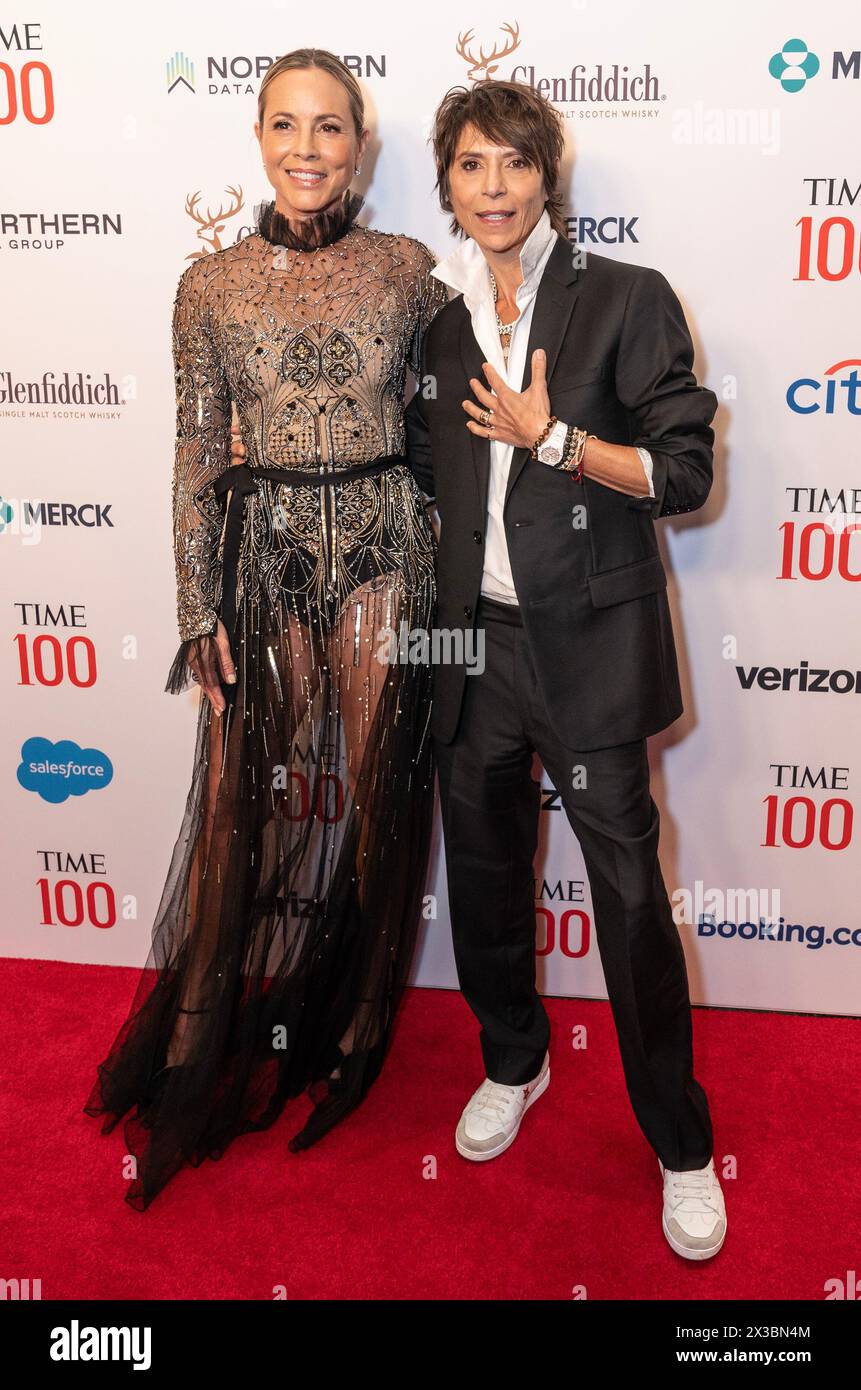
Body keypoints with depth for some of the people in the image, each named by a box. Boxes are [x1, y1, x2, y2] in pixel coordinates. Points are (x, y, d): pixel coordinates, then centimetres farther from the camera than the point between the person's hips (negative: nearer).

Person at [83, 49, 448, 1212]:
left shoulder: (408, 269, 3)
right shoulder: (212, 284, 3)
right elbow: (196, 455, 2)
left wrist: (452, 565, 5)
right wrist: (200, 612, -2)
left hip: (384, 551, 0)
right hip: (264, 552, 0)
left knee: (379, 790, 6)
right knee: (243, 798, 4)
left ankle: (357, 1025, 26)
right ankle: (196, 1041, 21)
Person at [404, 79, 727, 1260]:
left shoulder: (627, 300, -3)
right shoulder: (438, 322, 10)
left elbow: (685, 473, -7)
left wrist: (552, 436, -15)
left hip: (589, 643, -4)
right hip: (474, 638, 5)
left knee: (629, 890, -2)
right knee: (483, 869, 15)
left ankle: (682, 1145, 17)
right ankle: (513, 1063, 40)